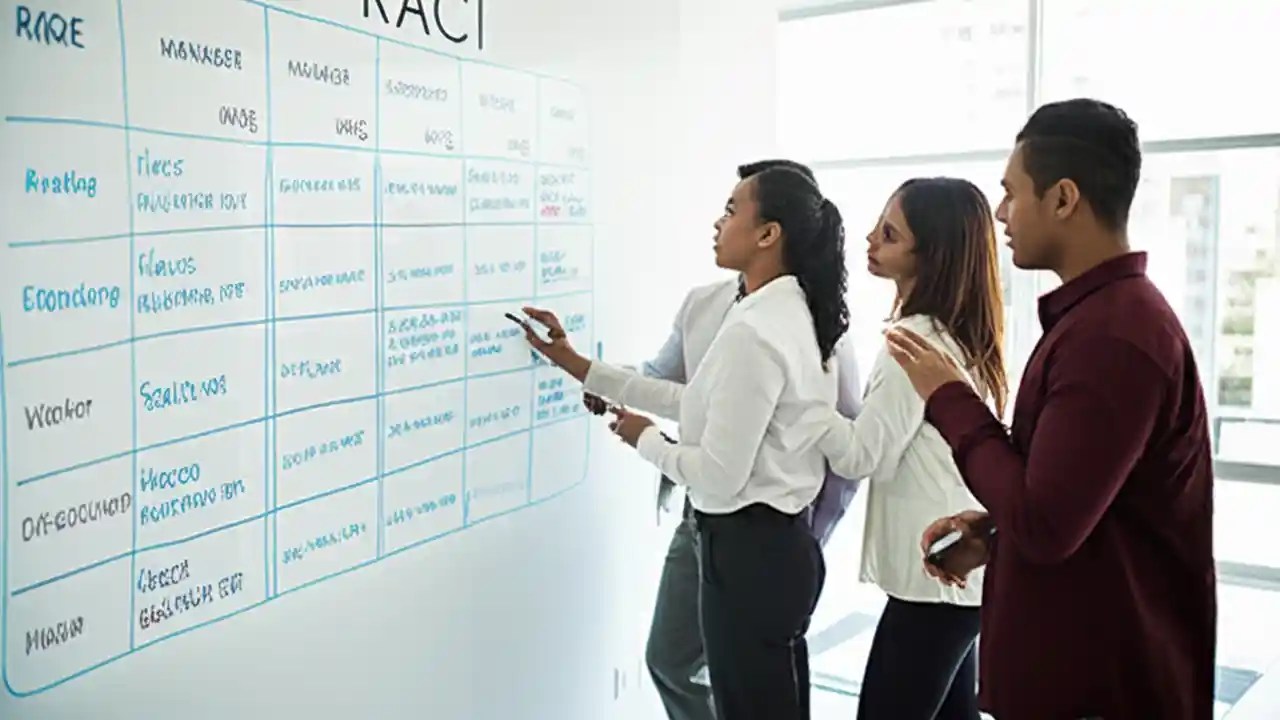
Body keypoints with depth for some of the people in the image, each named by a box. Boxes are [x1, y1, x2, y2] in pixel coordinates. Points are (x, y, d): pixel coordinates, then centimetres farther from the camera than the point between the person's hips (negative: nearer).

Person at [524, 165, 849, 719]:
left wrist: (644, 438, -3)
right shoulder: (791, 314, 8)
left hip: (747, 550, -10)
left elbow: (718, 478, -23)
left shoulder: (753, 332, -23)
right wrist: (577, 366, 17)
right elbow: (701, 406, 14)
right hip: (781, 544, 10)